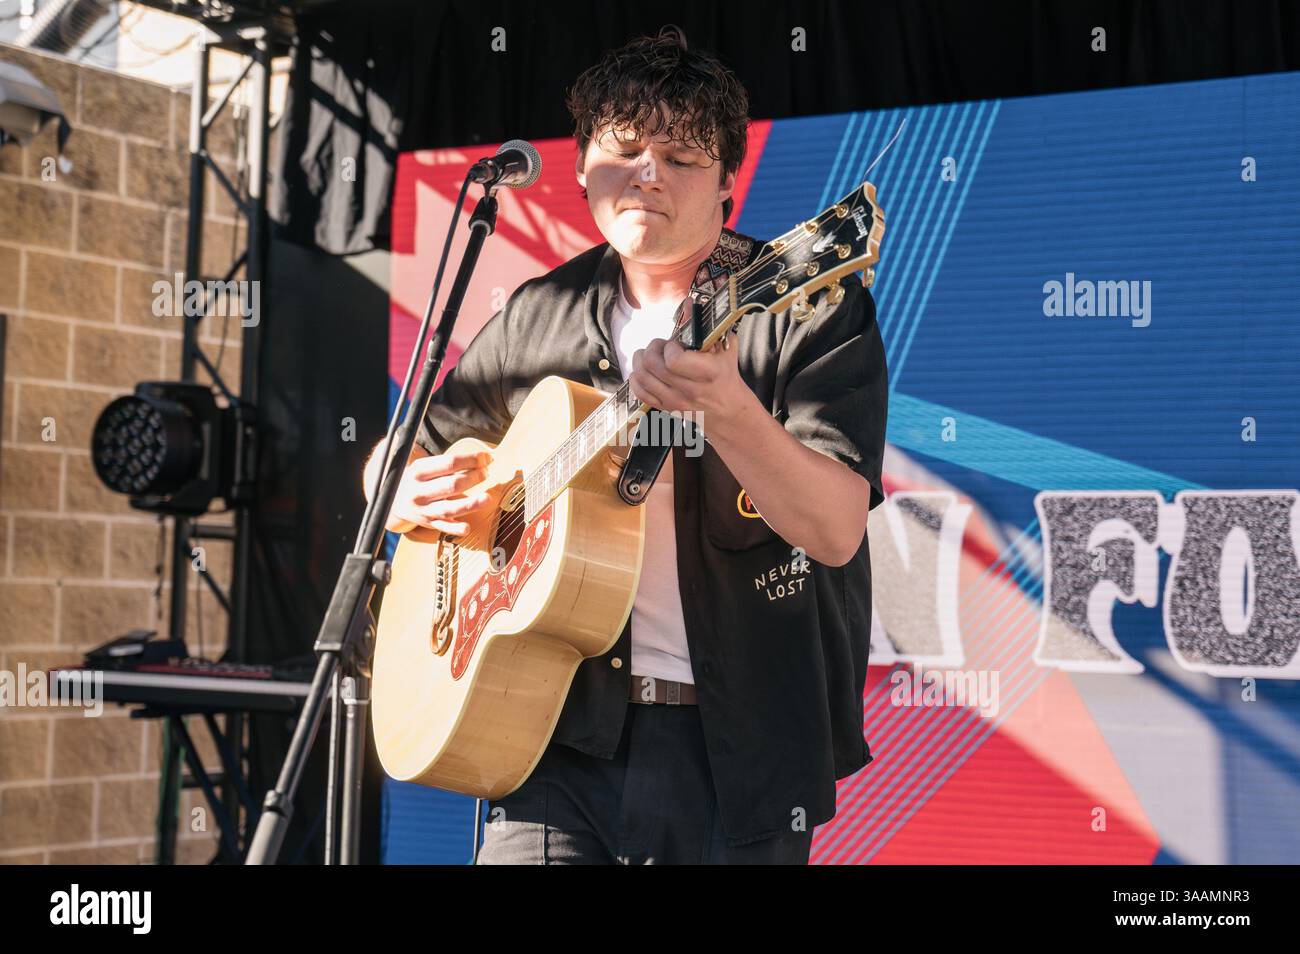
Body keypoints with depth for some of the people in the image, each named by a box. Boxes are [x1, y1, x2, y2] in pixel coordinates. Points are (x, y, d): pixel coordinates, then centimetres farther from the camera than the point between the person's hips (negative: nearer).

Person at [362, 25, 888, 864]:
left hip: (738, 741, -2)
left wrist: (726, 409, -32)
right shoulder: (538, 319, 9)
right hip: (568, 729, 2)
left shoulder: (814, 310, -3)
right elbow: (396, 462, 21)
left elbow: (835, 532, -16)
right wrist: (410, 495, -3)